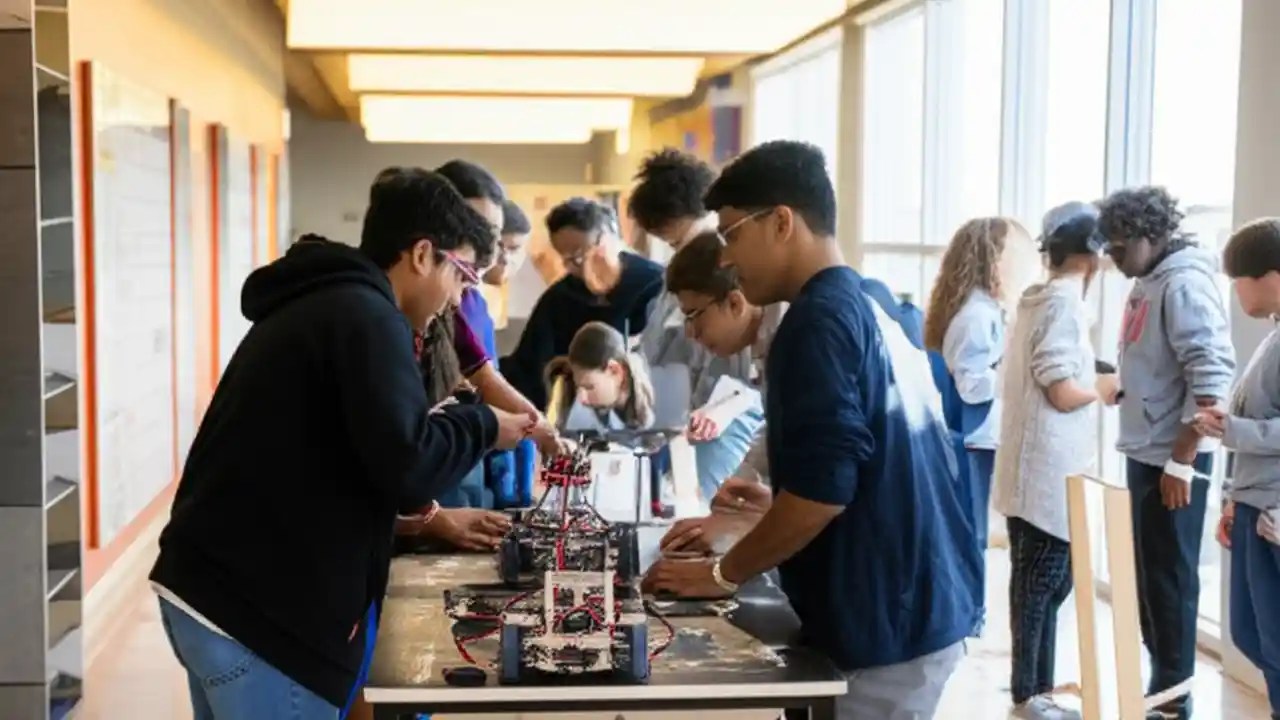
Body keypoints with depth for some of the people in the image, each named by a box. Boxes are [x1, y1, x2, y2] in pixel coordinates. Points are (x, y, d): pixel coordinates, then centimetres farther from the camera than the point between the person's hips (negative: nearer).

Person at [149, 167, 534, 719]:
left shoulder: (311, 303, 18)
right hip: (260, 611, -10)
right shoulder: (366, 316, -12)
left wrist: (401, 508, 16)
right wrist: (483, 428, -4)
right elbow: (405, 465, -21)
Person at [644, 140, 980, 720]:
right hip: (923, 607, 9)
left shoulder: (819, 321, -16)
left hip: (881, 628, -9)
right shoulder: (877, 308, 12)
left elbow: (822, 489, -22)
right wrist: (747, 515, 22)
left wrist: (723, 573, -9)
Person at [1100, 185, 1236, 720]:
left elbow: (1212, 378, -23)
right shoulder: (1148, 282, 10)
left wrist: (1181, 462, -22)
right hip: (1145, 453, 9)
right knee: (1148, 572, 16)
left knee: (1169, 575, 1)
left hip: (1172, 458, -9)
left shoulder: (1185, 284, -17)